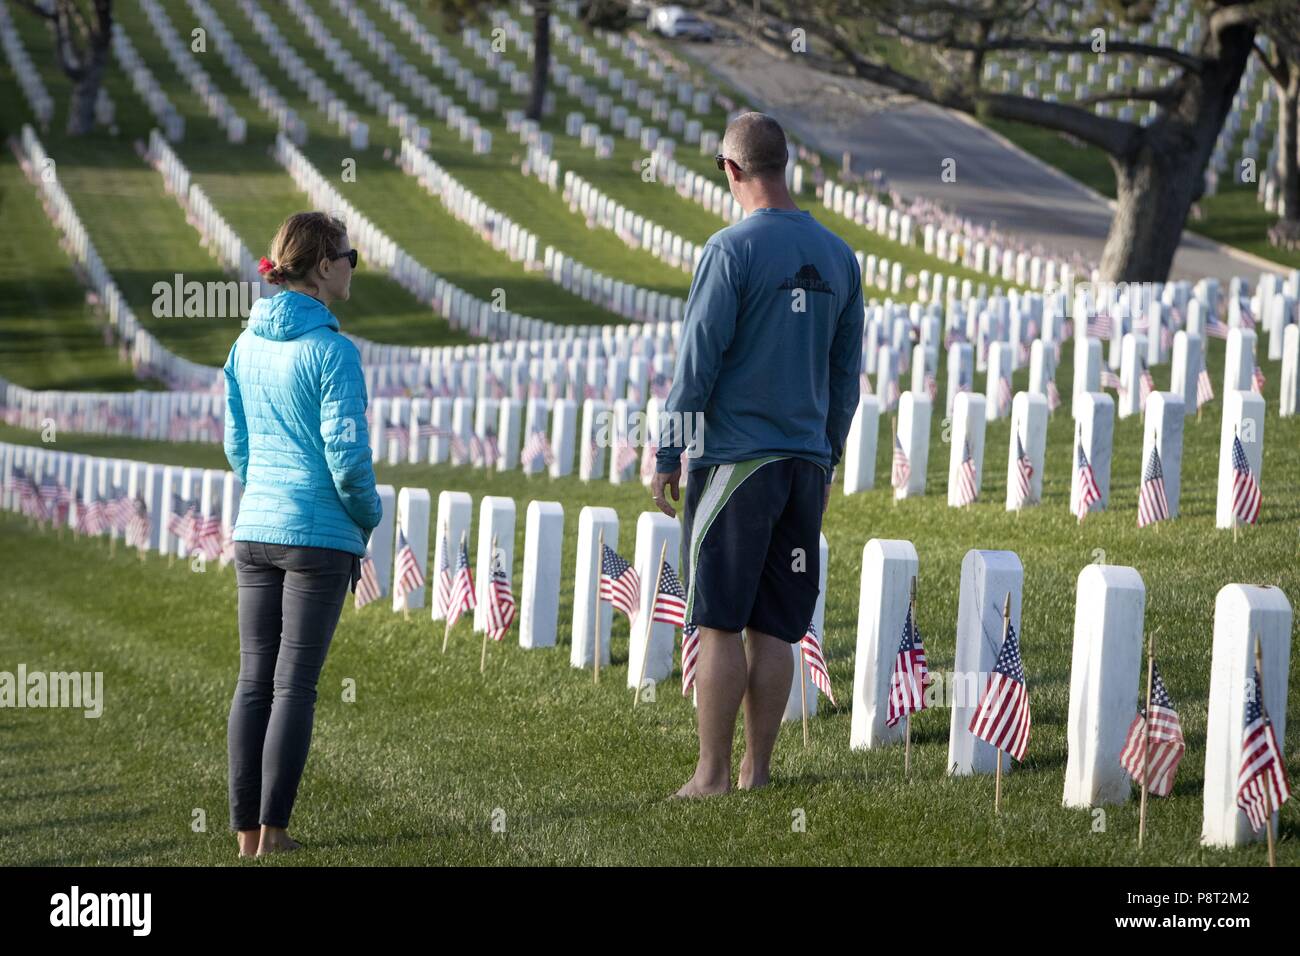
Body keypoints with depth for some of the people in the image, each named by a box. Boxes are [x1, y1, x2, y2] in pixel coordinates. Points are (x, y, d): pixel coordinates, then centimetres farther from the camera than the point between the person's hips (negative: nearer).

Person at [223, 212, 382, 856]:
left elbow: (236, 445, 13)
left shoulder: (246, 345, 6)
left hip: (254, 532, 6)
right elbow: (346, 455, -14)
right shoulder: (331, 350, -14)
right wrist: (368, 517, 3)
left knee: (253, 680, 9)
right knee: (295, 684, 0)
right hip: (320, 536, -6)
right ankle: (272, 828, 1)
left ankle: (246, 829, 10)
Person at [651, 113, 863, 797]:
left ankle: (713, 774, -1)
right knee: (774, 628, 7)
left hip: (735, 459, -6)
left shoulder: (731, 251, -10)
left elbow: (697, 362, -9)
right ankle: (757, 771, 9)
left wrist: (668, 458, -2)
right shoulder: (837, 256, 9)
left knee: (720, 624, -2)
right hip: (805, 463, 6)